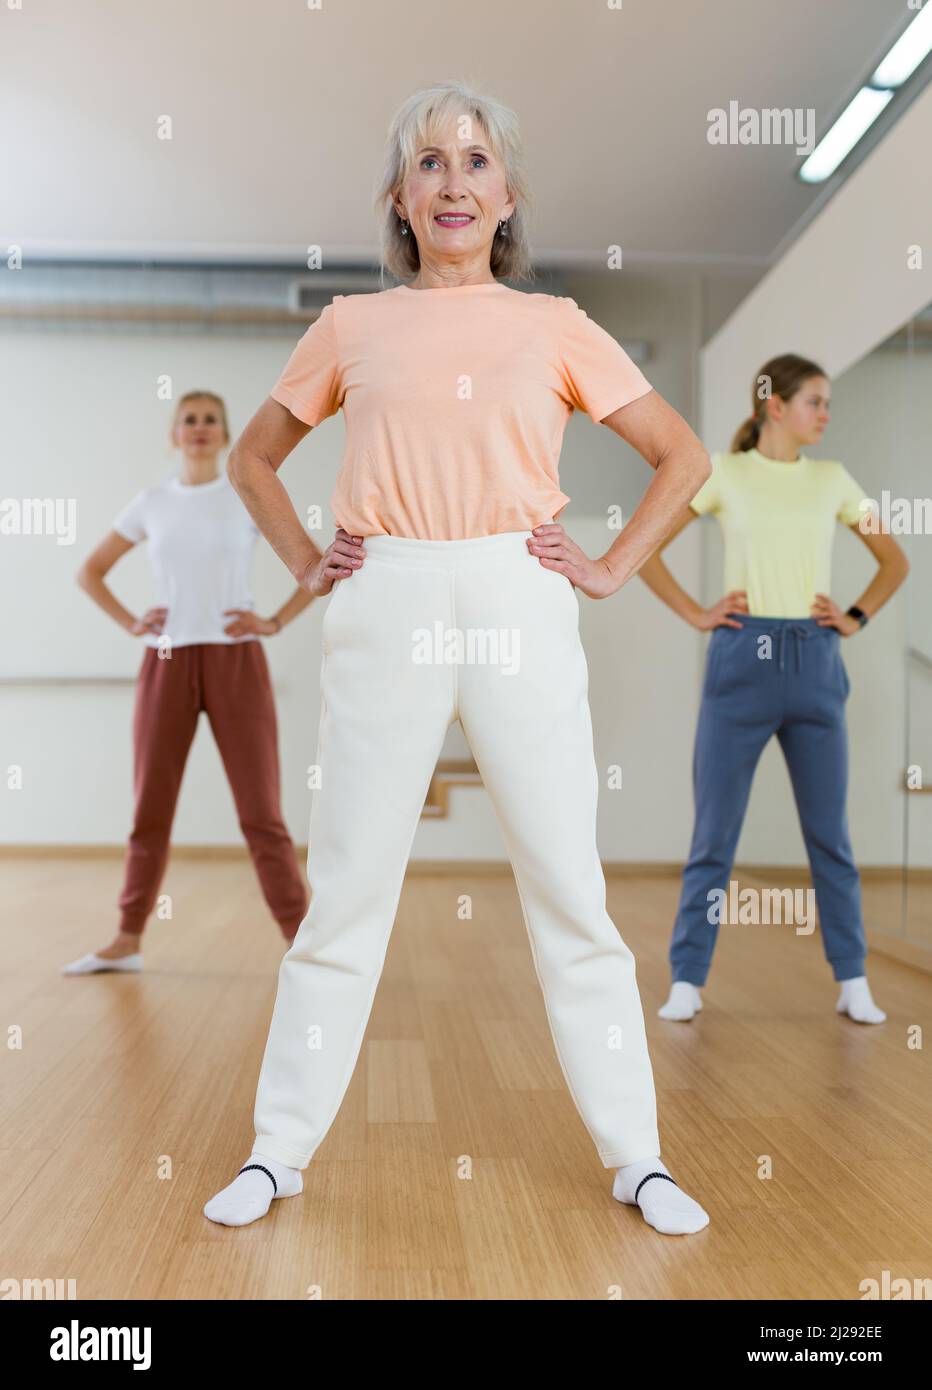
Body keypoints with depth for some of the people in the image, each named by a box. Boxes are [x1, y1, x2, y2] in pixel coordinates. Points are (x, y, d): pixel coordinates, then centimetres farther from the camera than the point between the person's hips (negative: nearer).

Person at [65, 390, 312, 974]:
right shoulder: (152, 502, 8)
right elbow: (90, 572, 17)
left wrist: (274, 623, -9)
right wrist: (131, 623, 3)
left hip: (235, 662, -2)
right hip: (167, 664, 3)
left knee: (261, 812, -4)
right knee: (151, 809, 8)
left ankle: (305, 946, 2)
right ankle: (127, 942, 20)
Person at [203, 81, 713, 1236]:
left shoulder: (554, 327, 9)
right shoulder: (352, 327, 11)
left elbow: (684, 457, 13)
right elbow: (251, 456, 22)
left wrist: (611, 568, 3)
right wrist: (305, 564, 8)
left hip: (518, 611, 0)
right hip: (383, 618, 1)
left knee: (569, 891, 2)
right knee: (345, 891, 5)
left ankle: (636, 1161, 14)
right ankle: (278, 1152, 18)